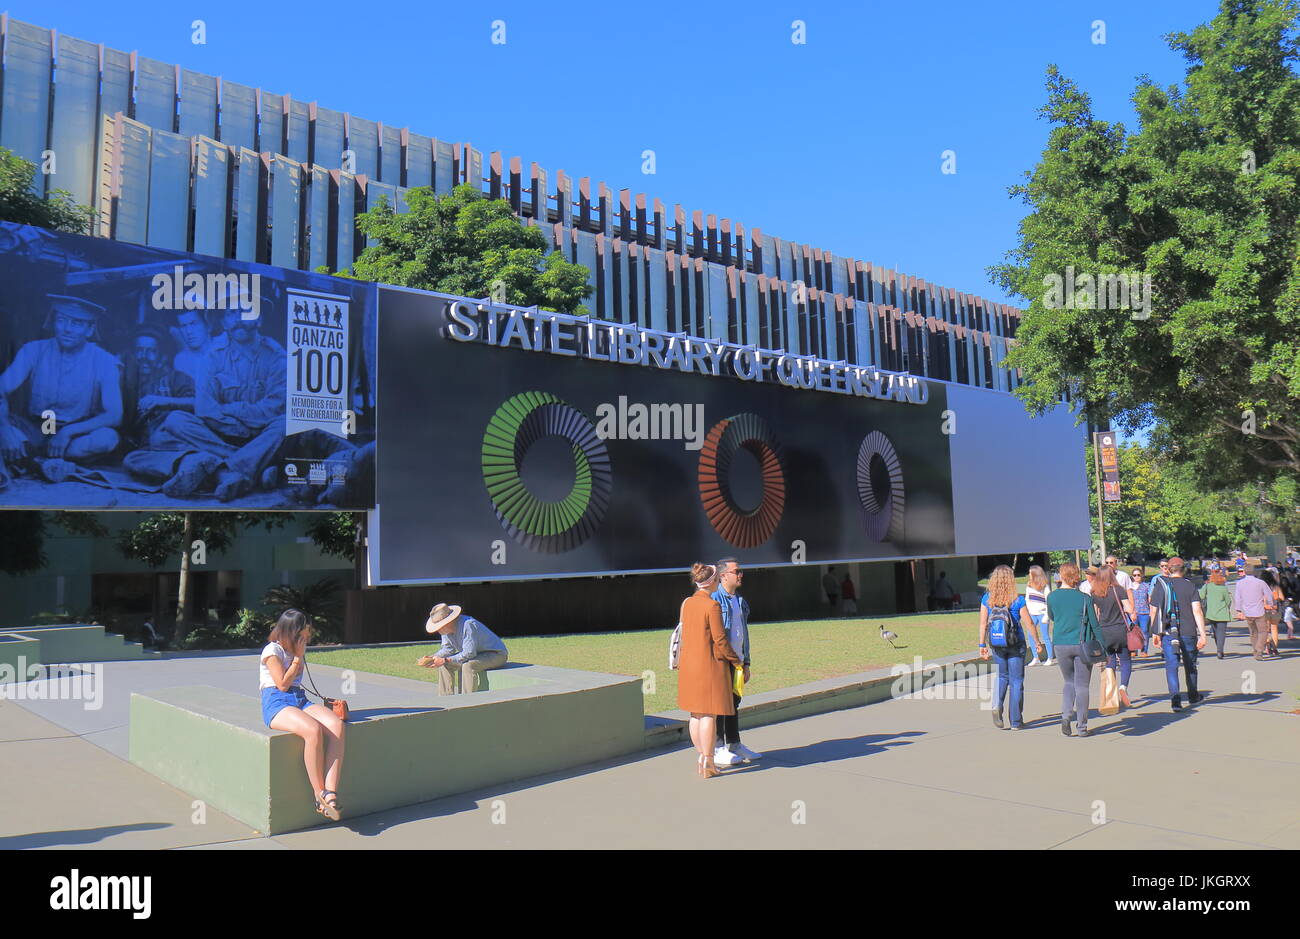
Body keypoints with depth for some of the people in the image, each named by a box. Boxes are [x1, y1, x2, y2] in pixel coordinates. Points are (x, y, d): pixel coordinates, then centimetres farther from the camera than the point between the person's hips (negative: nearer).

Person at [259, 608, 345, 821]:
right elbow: (283, 684, -7)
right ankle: (320, 796, -26)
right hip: (276, 703, -6)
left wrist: (300, 654, 14)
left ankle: (331, 793, -36)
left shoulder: (299, 648, 20)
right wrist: (298, 657, -4)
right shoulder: (272, 650, -1)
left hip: (300, 700, 6)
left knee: (337, 725, -28)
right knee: (313, 730, -38)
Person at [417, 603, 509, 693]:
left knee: (468, 666, -33)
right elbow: (448, 648, 3)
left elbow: (469, 653, -33)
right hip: (477, 654, 9)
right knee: (445, 665, -1)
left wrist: (445, 660, -32)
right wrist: (432, 658, -15)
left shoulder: (468, 625, -32)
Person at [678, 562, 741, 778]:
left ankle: (701, 758, 23)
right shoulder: (712, 605, -16)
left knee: (695, 713, 13)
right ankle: (707, 763, 4)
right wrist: (736, 661, -4)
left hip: (689, 663, 7)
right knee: (709, 714, 0)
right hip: (710, 663, -7)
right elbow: (719, 638, -16)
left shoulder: (686, 603, 5)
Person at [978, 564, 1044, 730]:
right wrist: (1037, 643, 6)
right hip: (1016, 645, -2)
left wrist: (982, 645, 4)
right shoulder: (1017, 600, -11)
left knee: (1002, 676, 21)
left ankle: (996, 705, -3)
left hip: (996, 645, 2)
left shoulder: (987, 599, -5)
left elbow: (983, 624, -3)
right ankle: (1015, 721, 11)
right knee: (1016, 681, 8)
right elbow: (1029, 624, -7)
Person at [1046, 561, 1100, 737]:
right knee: (1082, 685, 5)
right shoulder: (1084, 598, -6)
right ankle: (1082, 727, 8)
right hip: (1082, 644, -1)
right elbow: (1094, 624, -2)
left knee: (1069, 682, 18)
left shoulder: (1052, 596, -2)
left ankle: (1066, 715, -2)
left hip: (1061, 645, 1)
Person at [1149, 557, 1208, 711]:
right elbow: (1197, 611, -8)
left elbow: (1154, 611, 4)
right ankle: (1193, 695, 35)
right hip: (1188, 632, 1)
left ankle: (1175, 697, -19)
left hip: (1168, 633, -1)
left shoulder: (1160, 586, 2)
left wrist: (1155, 633, 13)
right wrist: (1202, 634, -8)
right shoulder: (1189, 586, -1)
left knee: (1171, 665, -1)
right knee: (1190, 664, 17)